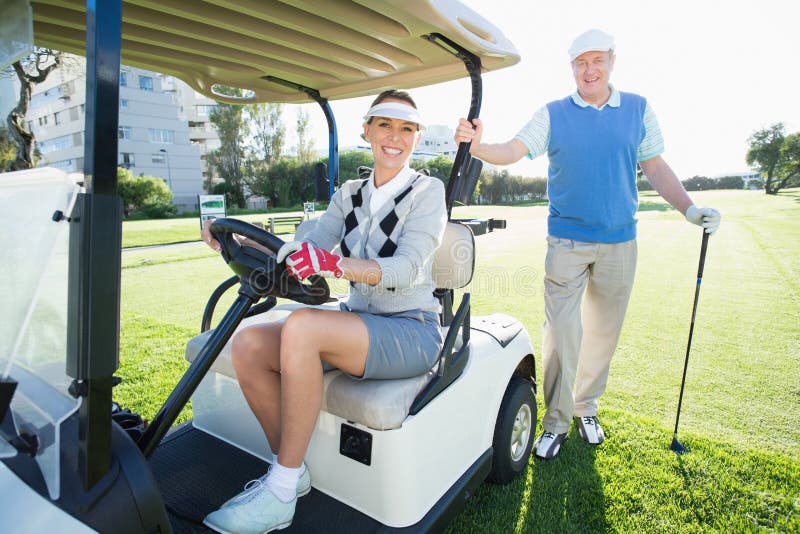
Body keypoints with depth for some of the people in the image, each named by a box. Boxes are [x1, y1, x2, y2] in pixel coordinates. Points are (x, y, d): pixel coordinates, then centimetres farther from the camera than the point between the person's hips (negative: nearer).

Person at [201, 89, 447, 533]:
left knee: (301, 326, -31)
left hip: (412, 332, -5)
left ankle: (280, 495, -15)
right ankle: (291, 470, 2)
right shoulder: (349, 194, 13)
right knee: (248, 344, -16)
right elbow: (306, 247, 0)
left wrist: (335, 263, -35)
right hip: (358, 326, 6)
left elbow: (407, 268, -19)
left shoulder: (427, 191, -4)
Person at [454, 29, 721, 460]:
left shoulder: (638, 109, 8)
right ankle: (556, 421, 10)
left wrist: (689, 209, -1)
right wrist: (477, 146, -30)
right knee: (561, 333, -4)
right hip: (567, 241, -2)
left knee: (603, 331, 11)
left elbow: (656, 168, 10)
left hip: (619, 242, 3)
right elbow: (513, 151, -11)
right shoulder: (553, 114, 2)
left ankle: (586, 408, 30)